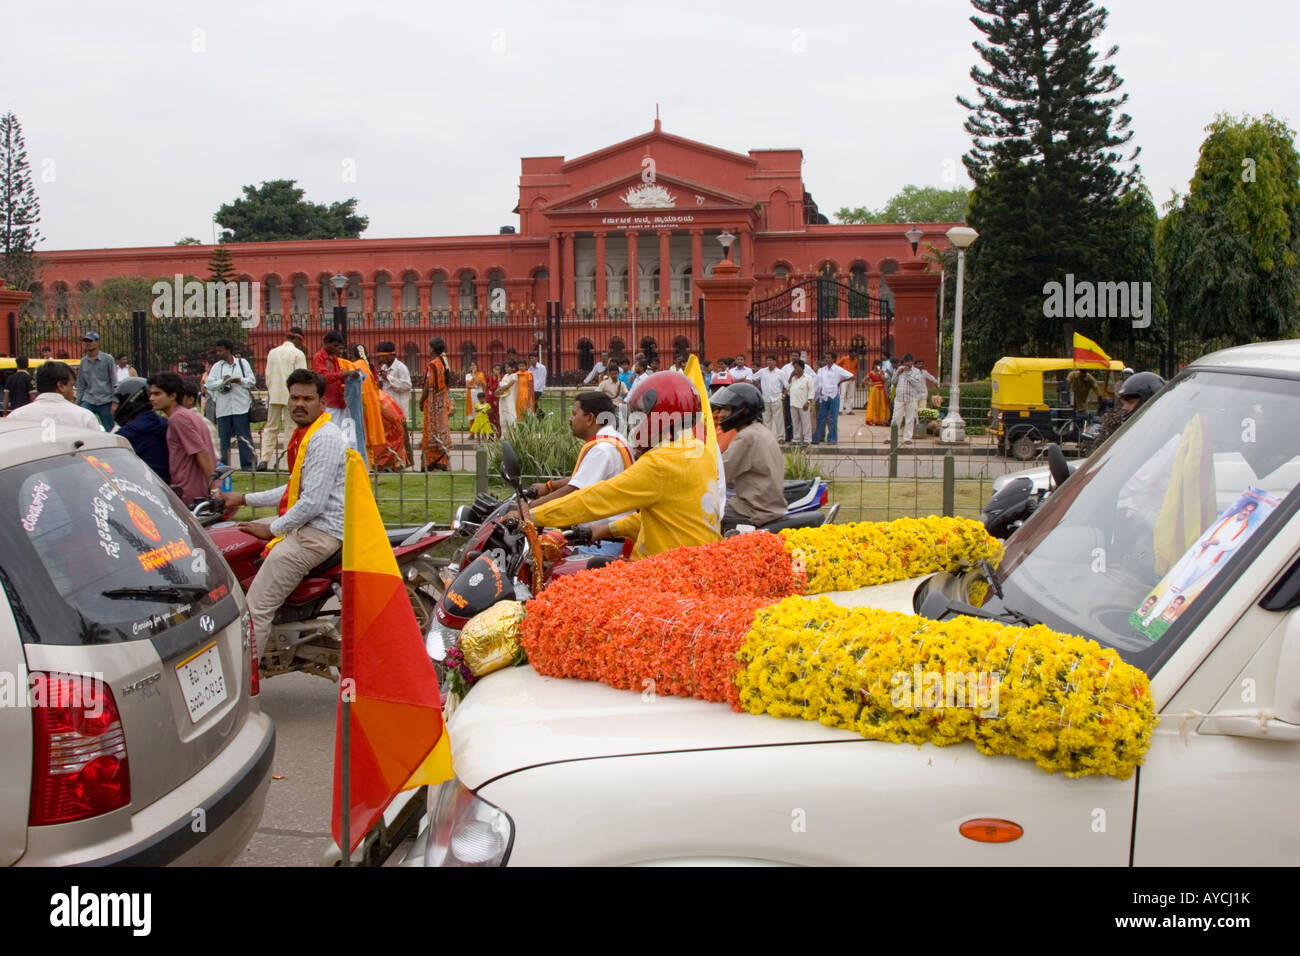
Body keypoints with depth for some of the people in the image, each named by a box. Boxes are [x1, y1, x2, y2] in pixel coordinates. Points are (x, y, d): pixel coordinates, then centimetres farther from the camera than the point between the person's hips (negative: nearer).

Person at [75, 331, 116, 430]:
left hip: (105, 401, -3)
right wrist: (77, 403, 10)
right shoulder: (83, 361, 12)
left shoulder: (107, 359, 1)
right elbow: (80, 385, 16)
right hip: (88, 401, 3)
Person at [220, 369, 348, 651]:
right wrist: (245, 499, 23)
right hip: (304, 522, 12)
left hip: (318, 532, -12)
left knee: (255, 610, -15)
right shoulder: (304, 433, 16)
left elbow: (313, 502, -23)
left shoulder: (325, 438, -18)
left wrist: (273, 529, -11)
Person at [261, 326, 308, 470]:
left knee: (271, 428, 10)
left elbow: (268, 375, 11)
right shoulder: (298, 354, -6)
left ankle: (264, 460, 0)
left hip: (274, 395, 4)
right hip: (291, 396, -4)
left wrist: (270, 392, 18)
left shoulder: (272, 352, 10)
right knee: (291, 428, 0)